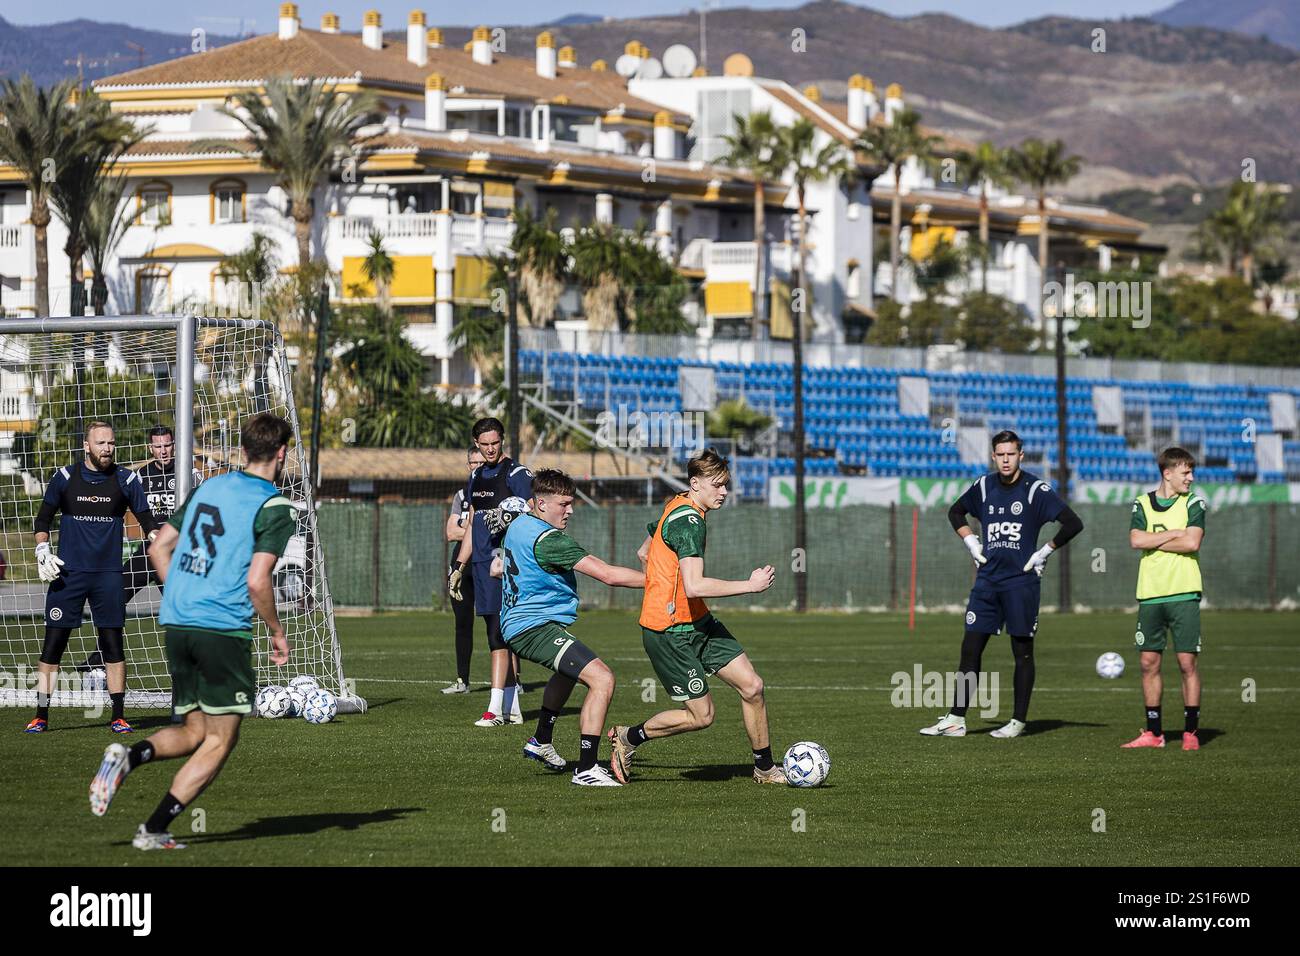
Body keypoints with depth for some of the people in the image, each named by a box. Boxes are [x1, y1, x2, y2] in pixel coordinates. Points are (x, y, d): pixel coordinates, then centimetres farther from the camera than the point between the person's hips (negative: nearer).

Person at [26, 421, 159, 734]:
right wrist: (42, 552, -4)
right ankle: (41, 716, 3)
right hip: (67, 573, 0)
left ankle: (118, 716, 6)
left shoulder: (126, 480, 2)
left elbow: (146, 519, 7)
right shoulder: (65, 477, 1)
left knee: (113, 643, -1)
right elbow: (43, 519, 9)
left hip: (108, 575, 0)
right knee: (53, 643, -2)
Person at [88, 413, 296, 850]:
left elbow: (158, 548, 16)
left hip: (177, 623, 7)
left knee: (194, 732, 17)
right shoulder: (274, 507, -7)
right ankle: (154, 830, -4)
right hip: (224, 630, -7)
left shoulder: (207, 488, 14)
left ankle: (129, 757, -12)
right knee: (219, 741, 4)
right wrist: (277, 633, -1)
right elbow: (257, 581, -15)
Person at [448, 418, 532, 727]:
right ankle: (512, 709, 13)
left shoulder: (517, 475, -5)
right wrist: (458, 567, 22)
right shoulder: (475, 478, 18)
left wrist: (509, 518, -30)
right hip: (481, 565, 8)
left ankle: (496, 709, -14)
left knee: (499, 637, -12)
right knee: (504, 638, 10)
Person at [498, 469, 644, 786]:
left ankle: (541, 742, 50)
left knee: (569, 671, 38)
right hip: (535, 627, -11)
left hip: (515, 624, 11)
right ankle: (586, 769, -24)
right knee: (602, 679, -21)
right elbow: (608, 575, -24)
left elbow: (501, 566, 31)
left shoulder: (518, 525, 11)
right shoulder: (548, 539, -21)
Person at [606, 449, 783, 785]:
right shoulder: (689, 521, -22)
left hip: (698, 622, 10)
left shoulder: (677, 506, 9)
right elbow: (694, 586, -32)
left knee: (752, 686, 2)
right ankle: (628, 738, 17)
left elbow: (643, 553, 25)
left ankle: (764, 767, 14)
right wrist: (750, 585, -25)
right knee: (701, 715, -3)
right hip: (670, 633, -10)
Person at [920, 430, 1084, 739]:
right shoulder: (983, 487, 7)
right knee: (970, 648, 0)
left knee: (1023, 652, 2)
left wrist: (1044, 552, -7)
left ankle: (1018, 722, 9)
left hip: (1021, 582, -4)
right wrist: (971, 544, 14)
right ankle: (955, 720, 2)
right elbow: (956, 512, 27)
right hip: (987, 581, 4)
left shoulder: (1036, 490, -6)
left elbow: (1073, 524, -8)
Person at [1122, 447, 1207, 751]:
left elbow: (1192, 543, -11)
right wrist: (1174, 534, -9)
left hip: (1183, 594, -2)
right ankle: (1154, 733, 13)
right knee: (1149, 663, 4)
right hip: (1150, 595, 2)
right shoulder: (1142, 504, 8)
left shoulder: (1193, 503, 2)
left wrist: (1153, 541, -6)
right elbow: (1136, 540, -8)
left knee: (1187, 663, -5)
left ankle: (1191, 732, 1)